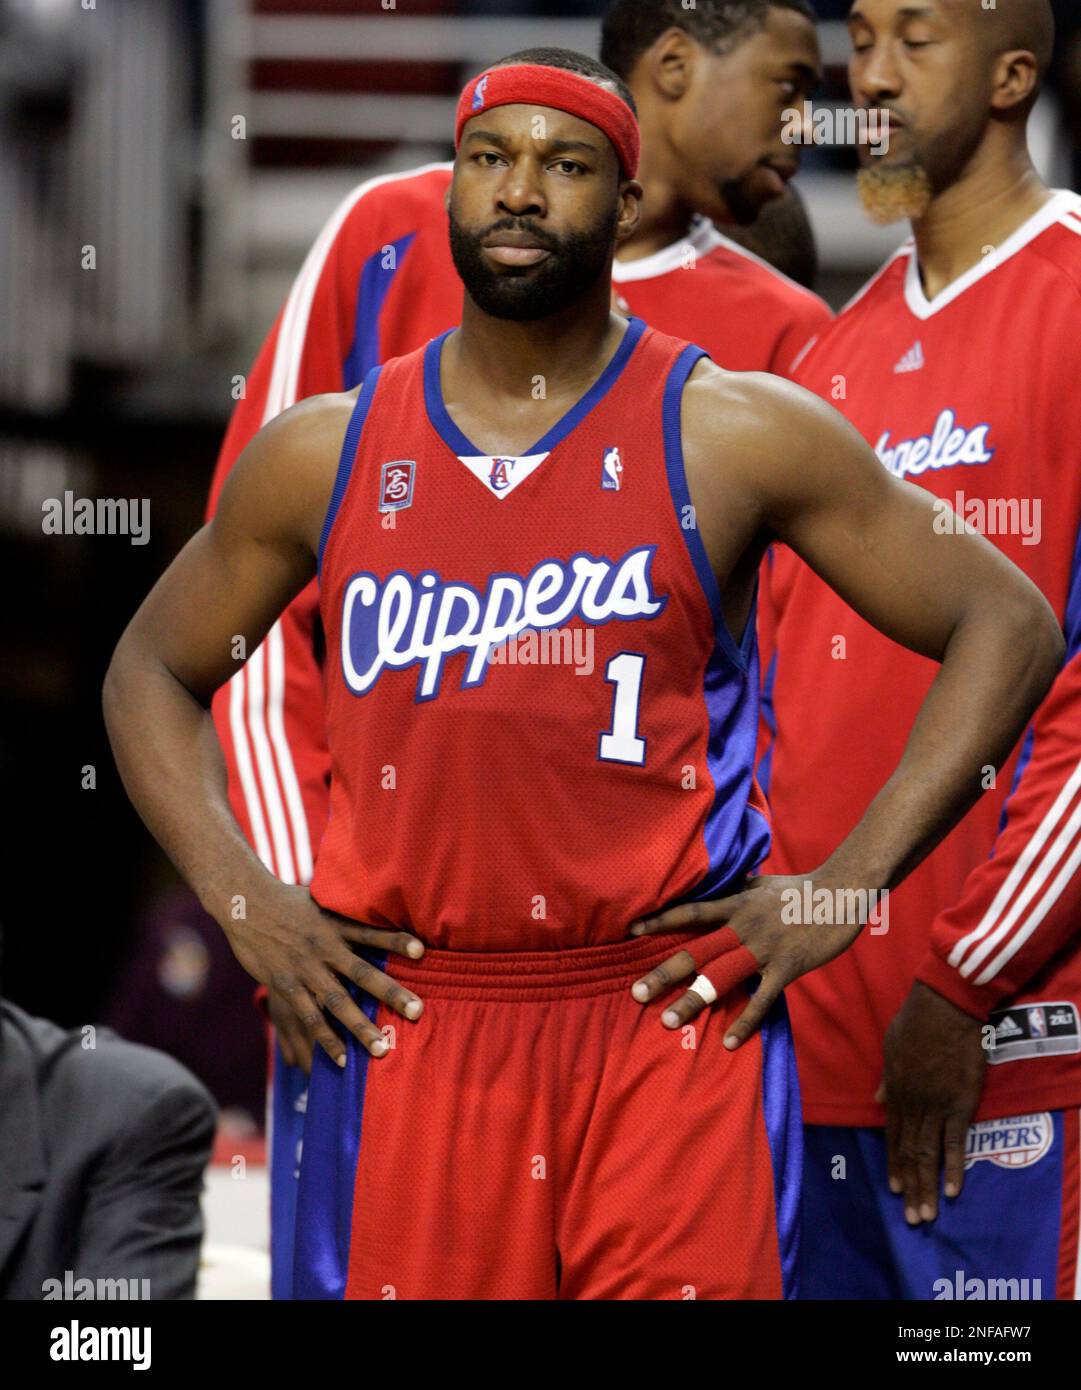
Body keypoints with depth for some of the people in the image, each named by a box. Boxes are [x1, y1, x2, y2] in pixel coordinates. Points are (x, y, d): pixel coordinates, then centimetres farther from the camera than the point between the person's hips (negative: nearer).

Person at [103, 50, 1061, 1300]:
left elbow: (1007, 624, 4)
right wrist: (241, 901, 7)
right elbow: (152, 669, 22)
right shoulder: (322, 454, 9)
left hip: (677, 1019, -2)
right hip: (410, 1026, 2)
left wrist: (844, 890, -3)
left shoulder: (734, 435, 2)